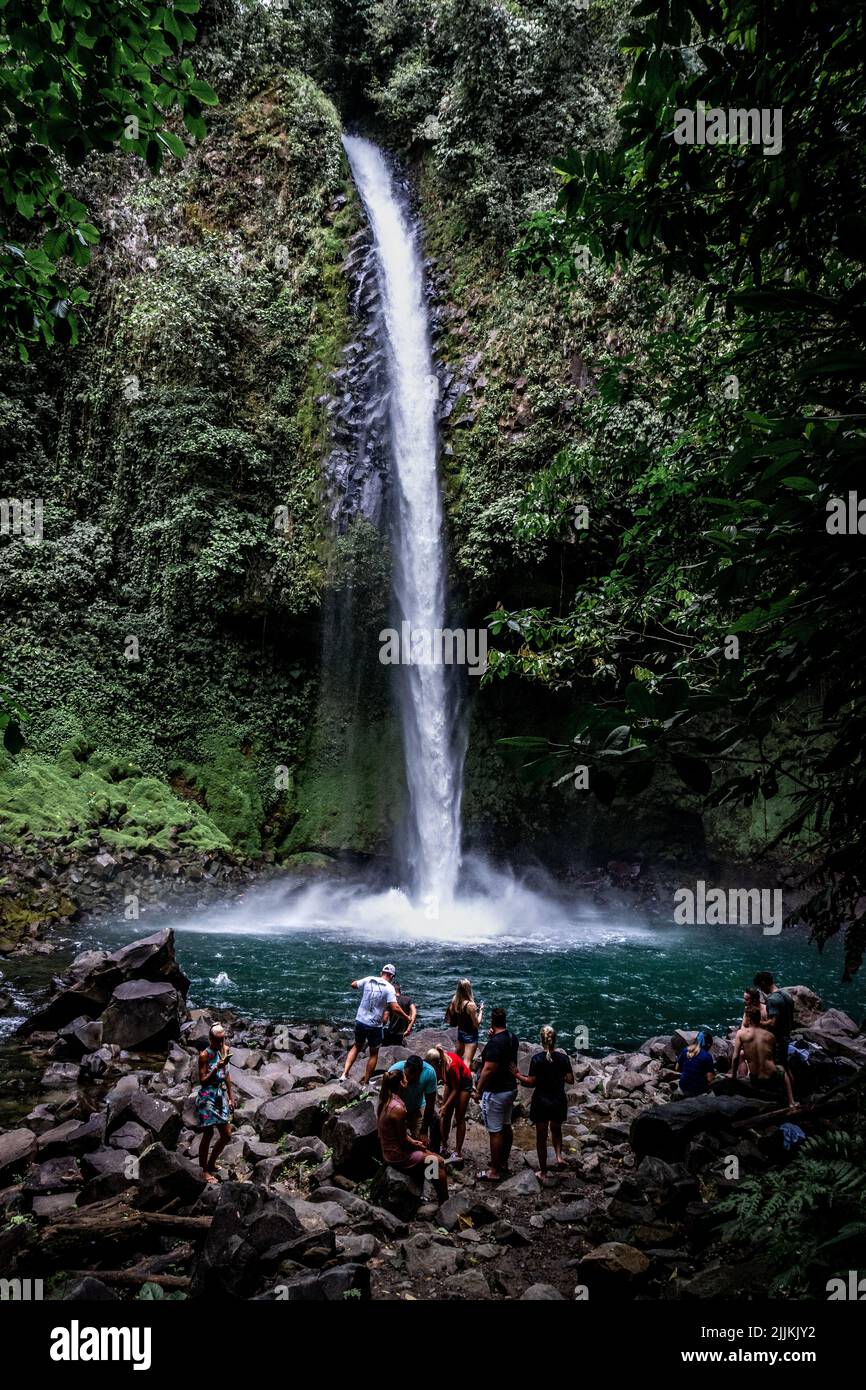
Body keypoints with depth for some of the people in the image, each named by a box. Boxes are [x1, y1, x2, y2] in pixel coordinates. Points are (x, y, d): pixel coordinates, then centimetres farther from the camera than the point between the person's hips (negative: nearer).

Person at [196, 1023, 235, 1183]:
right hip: (207, 1098, -7)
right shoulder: (204, 1055, -16)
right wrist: (216, 1068, -30)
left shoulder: (225, 1050, 3)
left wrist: (231, 1097, 16)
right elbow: (202, 1081, -17)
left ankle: (211, 1163, 31)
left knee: (226, 1135, 10)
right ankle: (205, 1171, 18)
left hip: (221, 1097, 7)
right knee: (208, 1135, 1)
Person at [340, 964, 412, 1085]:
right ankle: (366, 1083, 22)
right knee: (374, 1053, 16)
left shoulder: (368, 980, -2)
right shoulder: (389, 988, -13)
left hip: (360, 1021, 4)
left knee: (357, 1046, 25)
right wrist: (407, 1017, -8)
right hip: (375, 1025, -4)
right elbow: (395, 1008, -21)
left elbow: (353, 984, 14)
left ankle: (344, 1074, 14)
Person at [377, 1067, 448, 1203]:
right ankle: (445, 1204, 14)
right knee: (439, 1162, 4)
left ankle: (442, 1200, 23)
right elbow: (402, 1140, -20)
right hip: (398, 1157, -9)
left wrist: (413, 1141, 7)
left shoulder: (387, 1101, 1)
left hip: (389, 1151, 9)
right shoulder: (398, 1108, -28)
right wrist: (417, 1145, -3)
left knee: (435, 1157, 18)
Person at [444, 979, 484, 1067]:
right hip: (470, 1034, -7)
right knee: (467, 1061, -1)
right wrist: (481, 1010, -9)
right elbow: (477, 1024, -21)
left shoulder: (455, 1001, -9)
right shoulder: (470, 1005, -28)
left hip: (460, 1032, 7)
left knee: (457, 1055, 28)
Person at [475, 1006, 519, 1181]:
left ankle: (494, 1172, 8)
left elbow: (488, 1070, -25)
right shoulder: (512, 1038, 2)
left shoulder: (495, 1043, -25)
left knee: (495, 1132, 0)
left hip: (495, 1093, -9)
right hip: (510, 1088, 9)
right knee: (506, 1126, 19)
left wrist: (479, 1089, -12)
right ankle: (503, 1163, 32)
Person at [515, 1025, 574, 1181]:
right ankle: (559, 1155, 9)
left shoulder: (537, 1059, -15)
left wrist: (518, 1075, 0)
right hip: (559, 1101, 2)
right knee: (556, 1129, 29)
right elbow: (570, 1080, -7)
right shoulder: (563, 1057, -8)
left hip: (541, 1102, -2)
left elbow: (531, 1082, -13)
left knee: (541, 1136, 12)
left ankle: (543, 1172, 19)